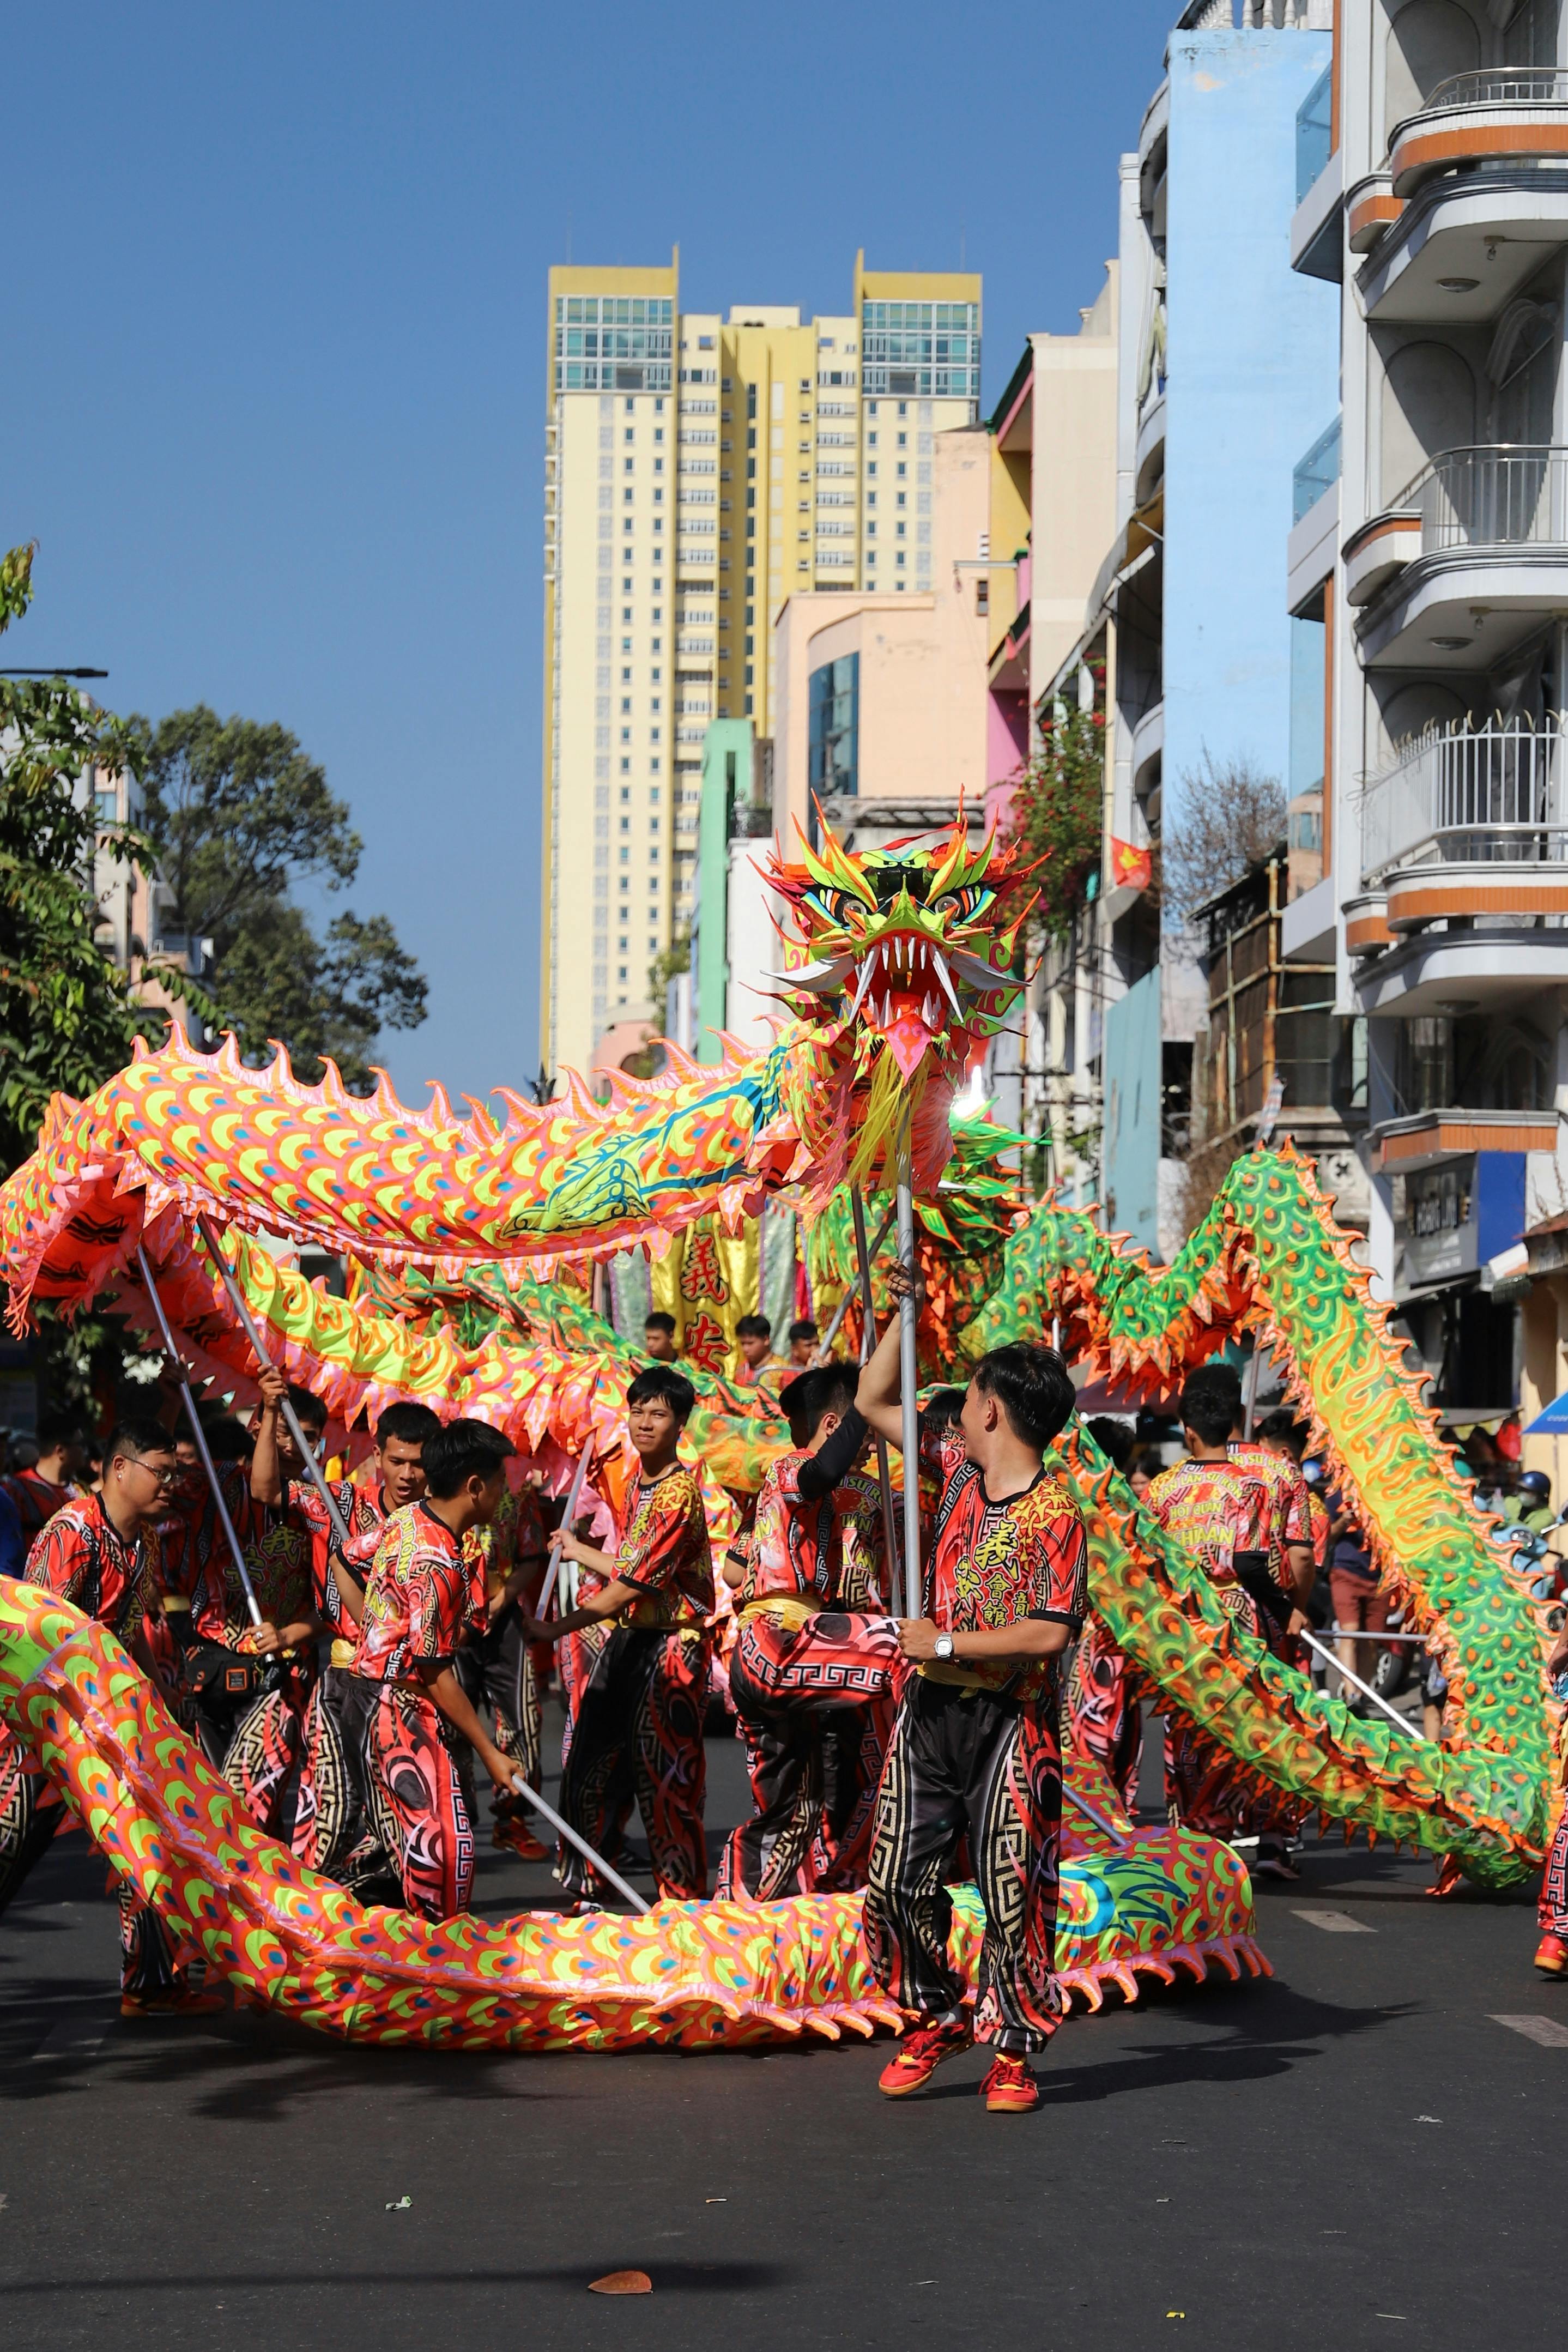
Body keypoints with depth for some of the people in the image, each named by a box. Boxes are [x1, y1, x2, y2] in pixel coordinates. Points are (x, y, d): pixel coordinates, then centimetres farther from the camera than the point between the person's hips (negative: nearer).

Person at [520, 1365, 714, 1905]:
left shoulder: (678, 1492, -17)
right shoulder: (636, 1481, 12)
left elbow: (634, 1583, -22)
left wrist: (556, 1629, -20)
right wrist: (578, 1550, 31)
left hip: (670, 1645, -9)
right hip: (626, 1638, 9)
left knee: (662, 1779, -5)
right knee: (589, 1768, 10)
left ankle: (685, 1905, 5)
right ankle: (583, 1894, 21)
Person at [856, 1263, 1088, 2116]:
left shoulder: (1054, 1515, -14)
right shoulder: (958, 1470, 7)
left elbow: (1049, 1631, -21)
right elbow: (874, 1402, 18)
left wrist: (945, 1642, -16)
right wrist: (906, 1311, 9)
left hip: (1008, 1720, -7)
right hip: (928, 1709, 7)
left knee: (1013, 1892, 0)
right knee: (898, 1879, 6)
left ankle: (1012, 2048, 13)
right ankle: (937, 2017, 24)